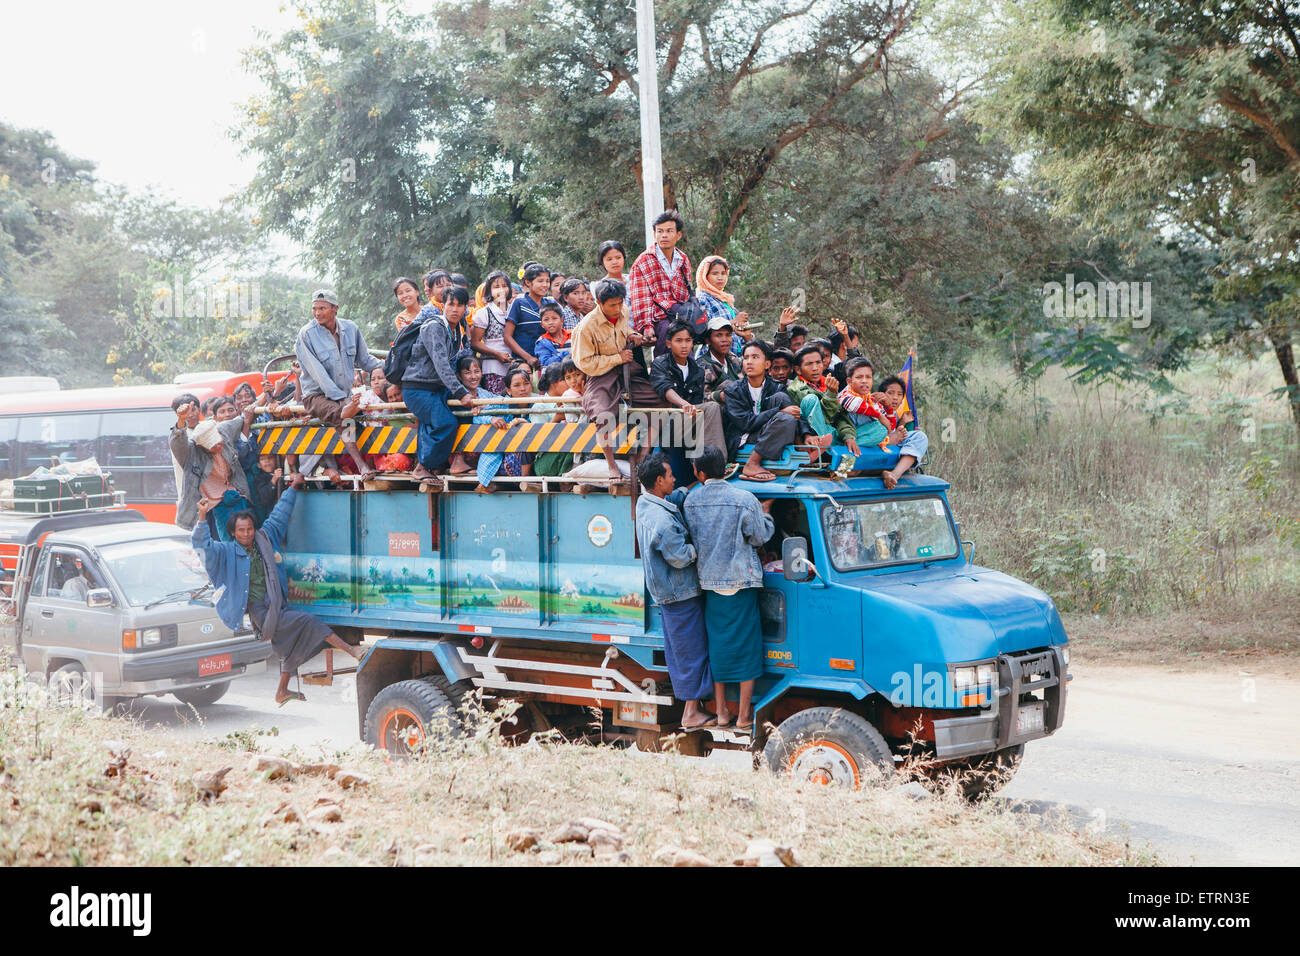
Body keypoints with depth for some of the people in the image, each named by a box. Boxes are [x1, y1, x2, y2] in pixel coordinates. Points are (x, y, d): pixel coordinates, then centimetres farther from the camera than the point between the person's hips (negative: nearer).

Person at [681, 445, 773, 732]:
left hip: (709, 582, 4)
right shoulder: (744, 500, -12)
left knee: (717, 644, 14)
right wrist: (765, 512, 12)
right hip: (741, 579, -4)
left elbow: (692, 539, 8)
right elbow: (760, 537, -3)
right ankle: (744, 716, 7)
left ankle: (721, 711, 18)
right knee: (746, 645, 4)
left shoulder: (691, 501, -2)